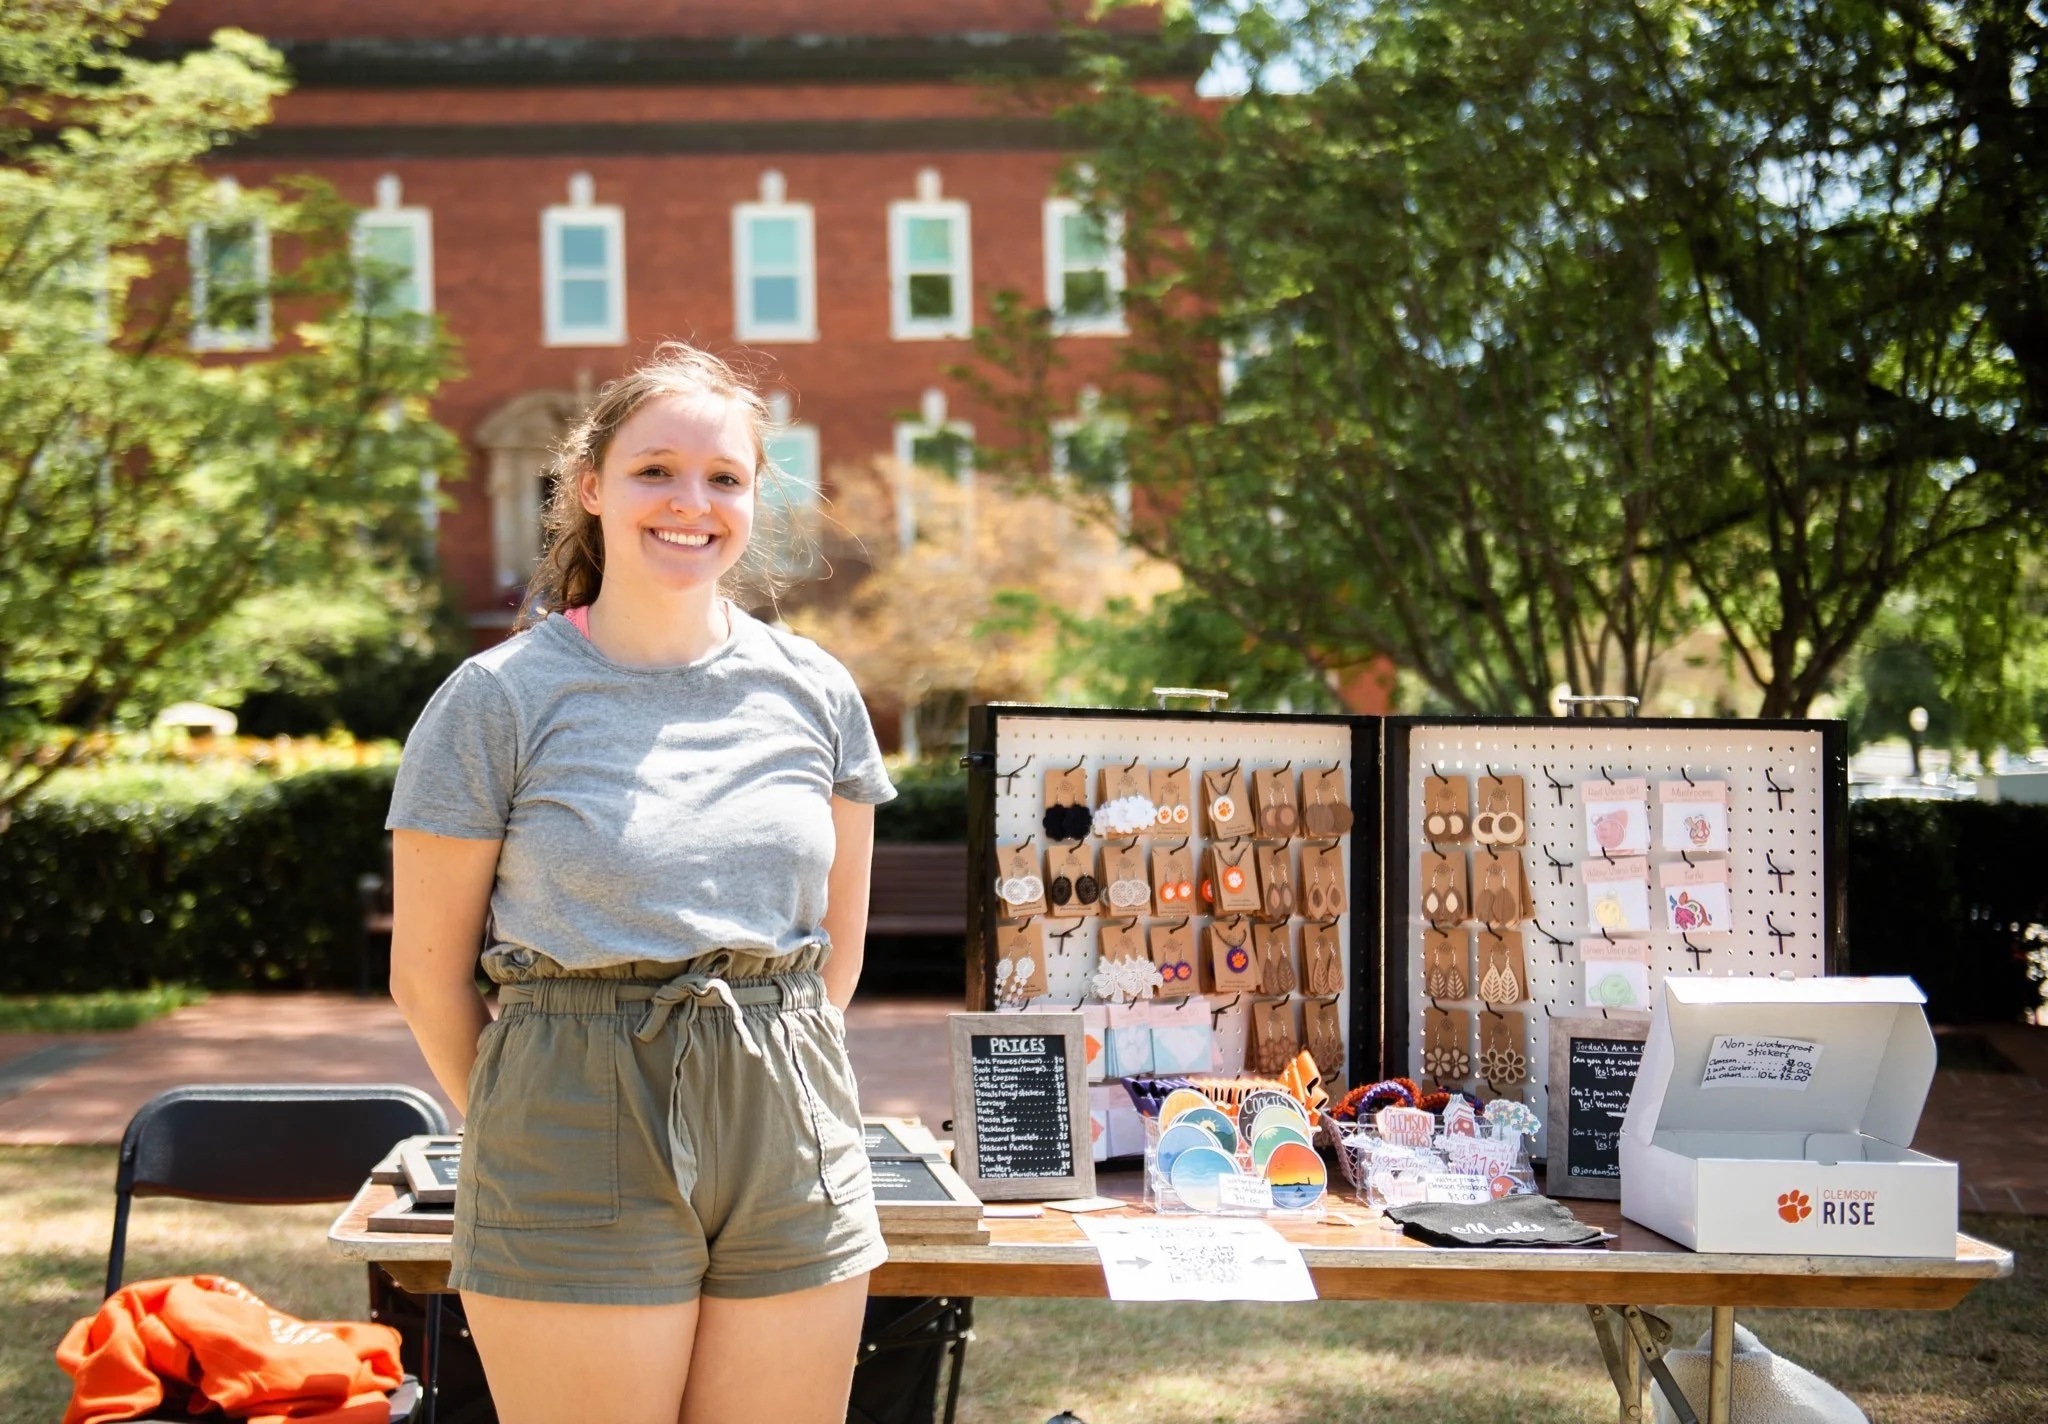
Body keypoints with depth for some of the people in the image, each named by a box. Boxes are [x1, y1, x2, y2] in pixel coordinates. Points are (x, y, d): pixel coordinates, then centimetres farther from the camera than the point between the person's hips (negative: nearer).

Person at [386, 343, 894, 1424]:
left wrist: (755, 1080, 12)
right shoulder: (500, 699, -4)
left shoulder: (817, 694, 6)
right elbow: (429, 976, 1)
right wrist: (530, 1128, 8)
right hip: (580, 1172, -3)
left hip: (796, 1157, 3)